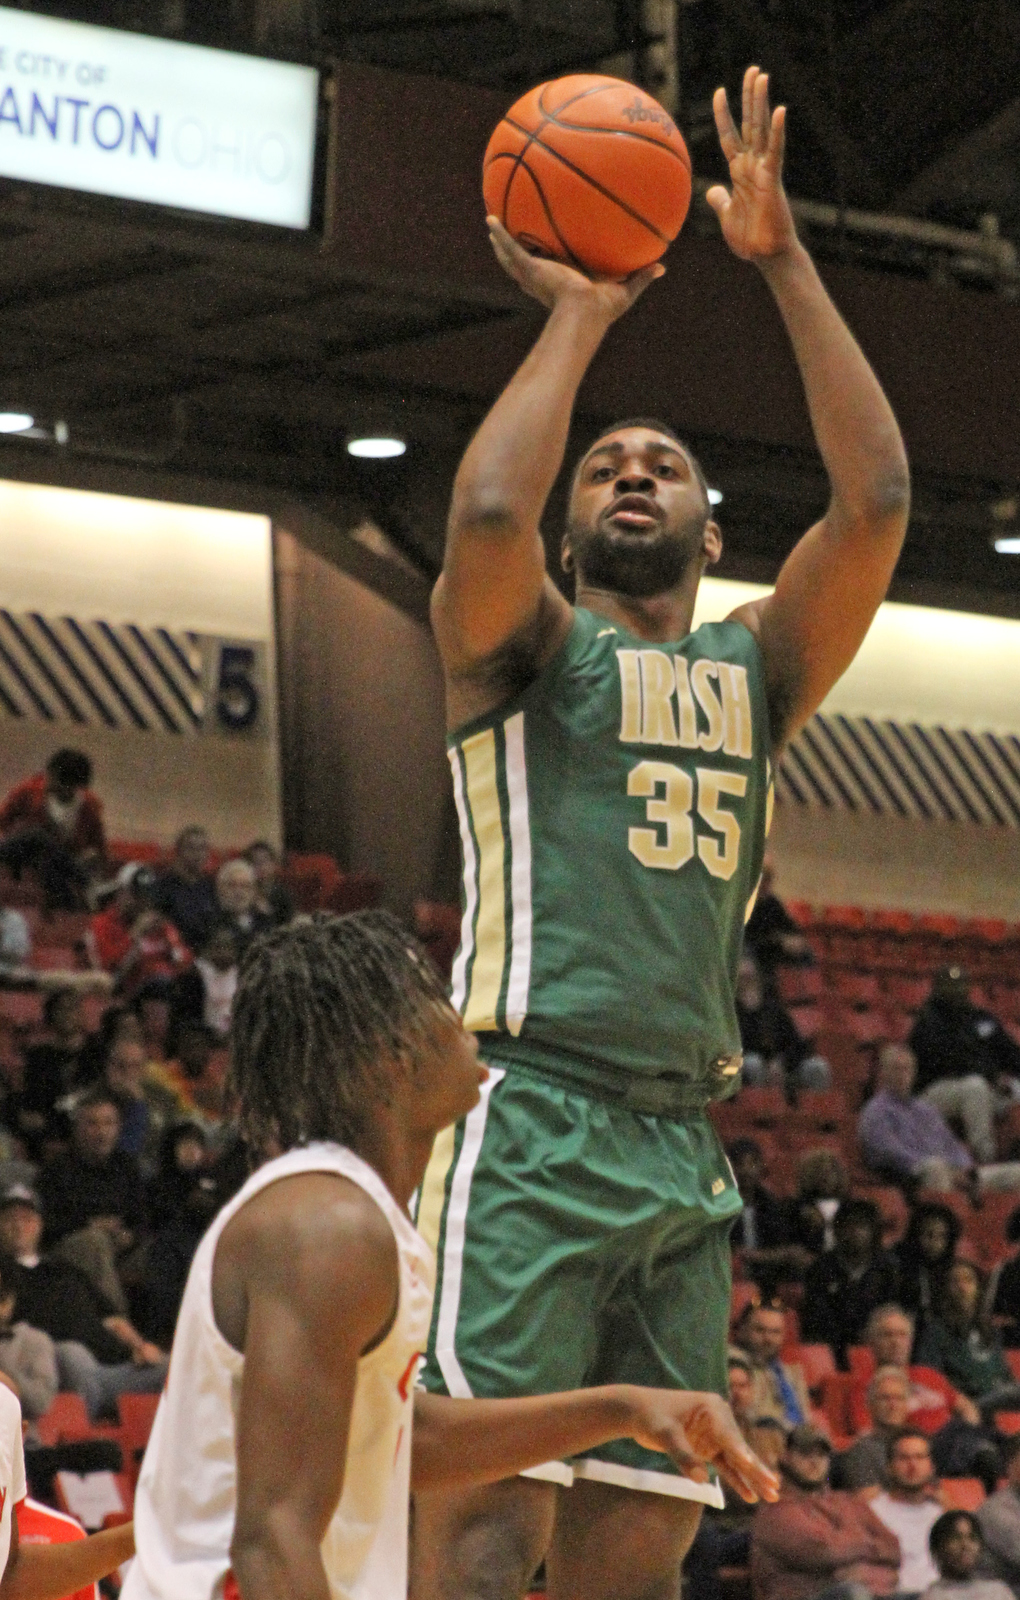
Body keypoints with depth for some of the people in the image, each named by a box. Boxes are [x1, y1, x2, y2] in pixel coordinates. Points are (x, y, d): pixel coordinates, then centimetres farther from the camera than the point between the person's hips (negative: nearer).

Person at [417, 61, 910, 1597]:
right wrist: (578, 318, -2)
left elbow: (875, 498, 6)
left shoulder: (755, 667, 21)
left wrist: (784, 261, 5)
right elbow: (486, 515, -16)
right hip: (534, 1126, -6)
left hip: (685, 1160, 6)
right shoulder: (522, 642, 8)